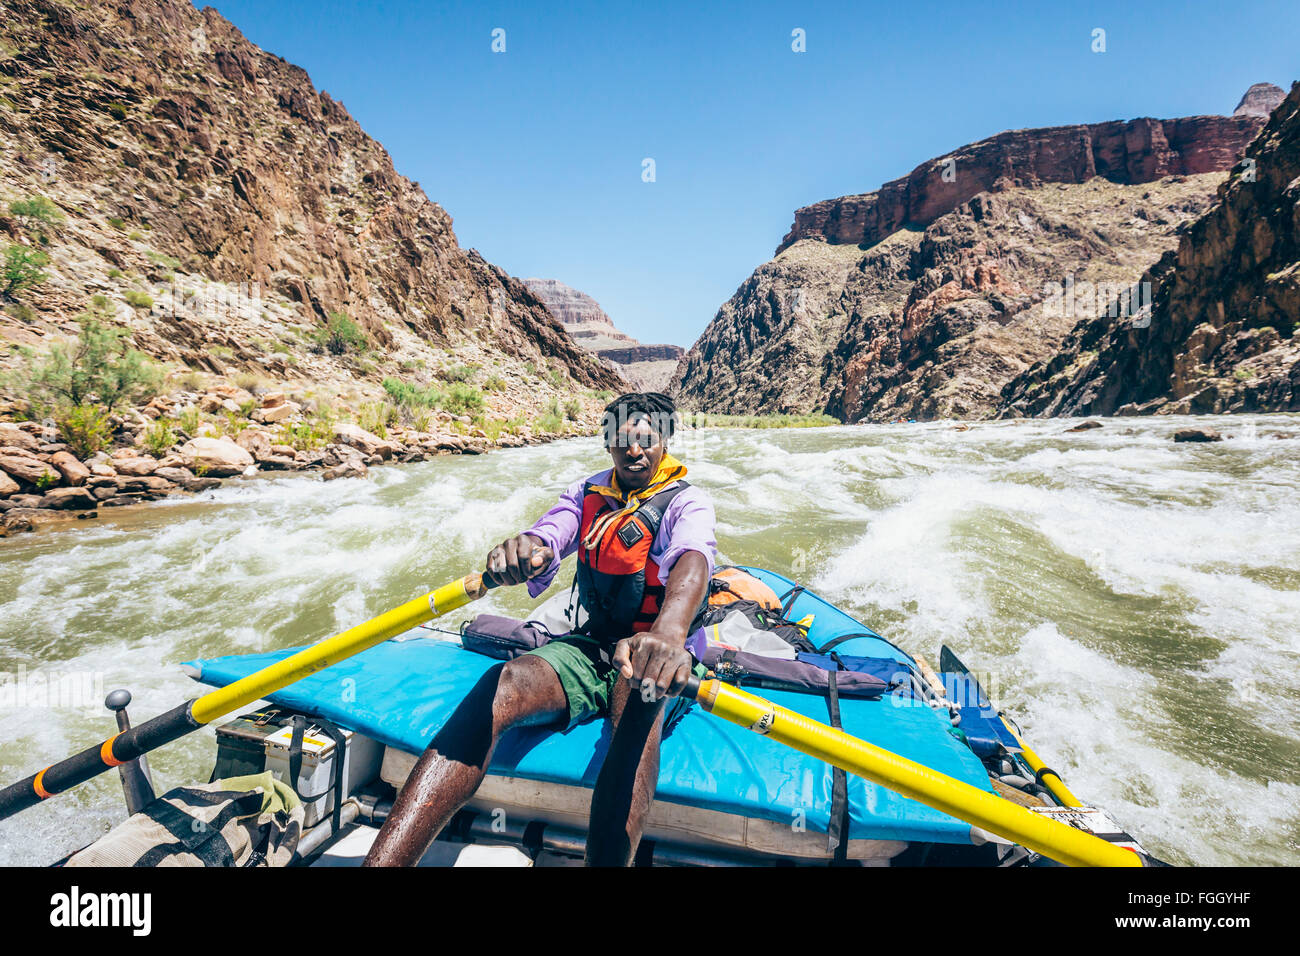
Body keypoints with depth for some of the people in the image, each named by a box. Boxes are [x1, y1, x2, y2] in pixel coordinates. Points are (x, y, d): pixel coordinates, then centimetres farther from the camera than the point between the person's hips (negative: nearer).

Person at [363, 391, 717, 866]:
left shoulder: (687, 502, -5)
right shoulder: (588, 492, 8)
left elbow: (693, 559, -28)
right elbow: (548, 535, -11)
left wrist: (668, 632, -51)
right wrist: (523, 548, -39)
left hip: (657, 655, -2)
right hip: (588, 650, 3)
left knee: (641, 698, -39)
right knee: (502, 683, -27)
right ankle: (380, 861, -36)